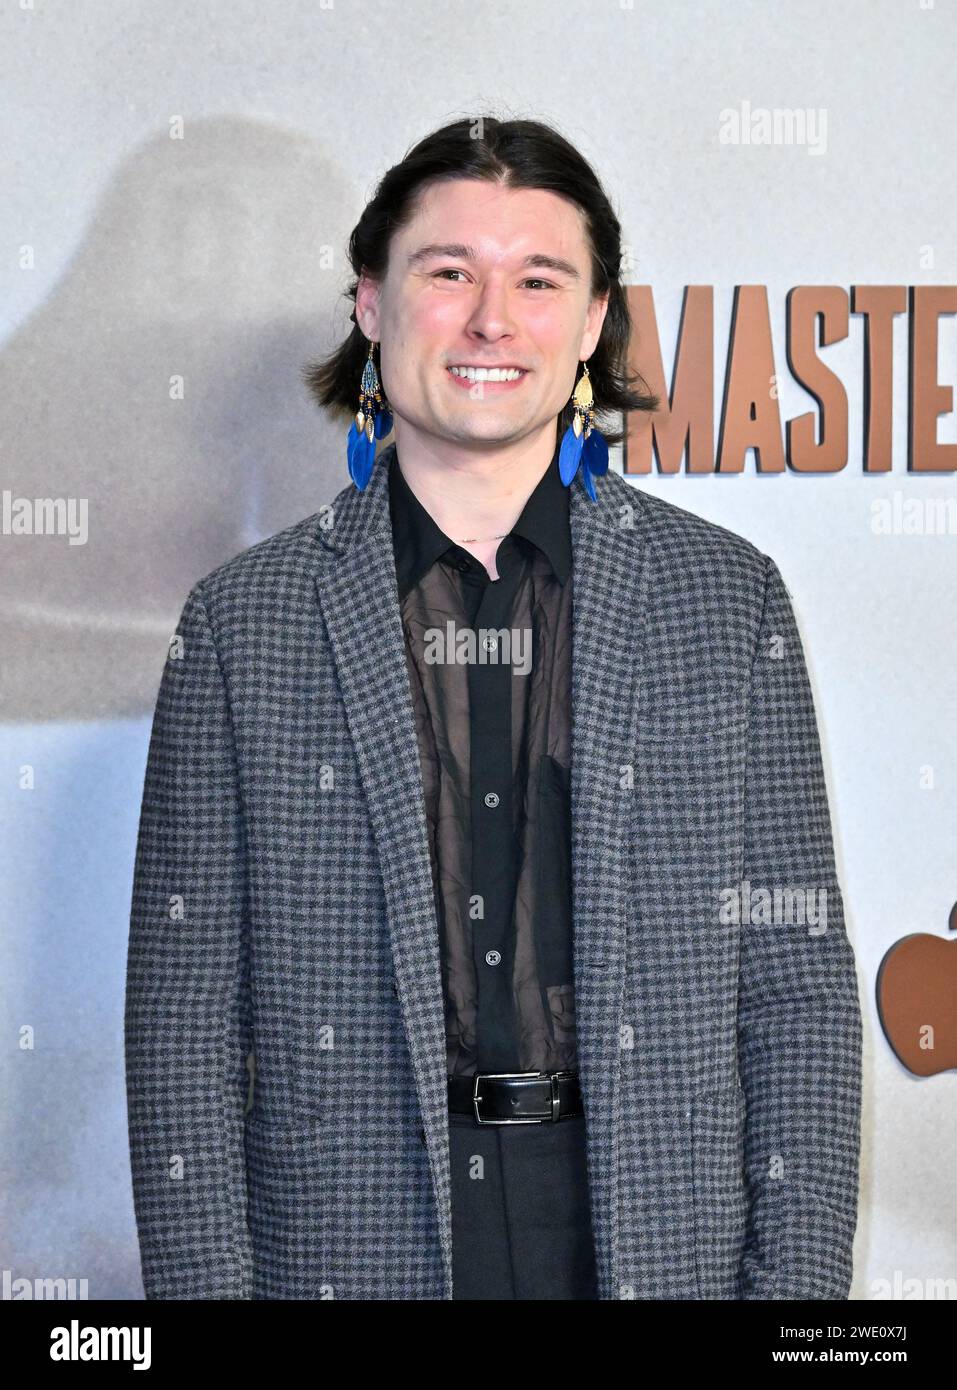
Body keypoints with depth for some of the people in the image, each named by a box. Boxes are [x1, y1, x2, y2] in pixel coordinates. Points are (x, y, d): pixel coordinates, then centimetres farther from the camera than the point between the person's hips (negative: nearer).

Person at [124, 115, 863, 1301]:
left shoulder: (727, 599, 4)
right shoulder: (242, 623, 2)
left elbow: (796, 986, 3)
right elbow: (186, 1017, 1)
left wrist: (797, 1279, -5)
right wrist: (205, 1281, -7)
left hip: (663, 1239, 1)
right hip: (352, 1244, 0)